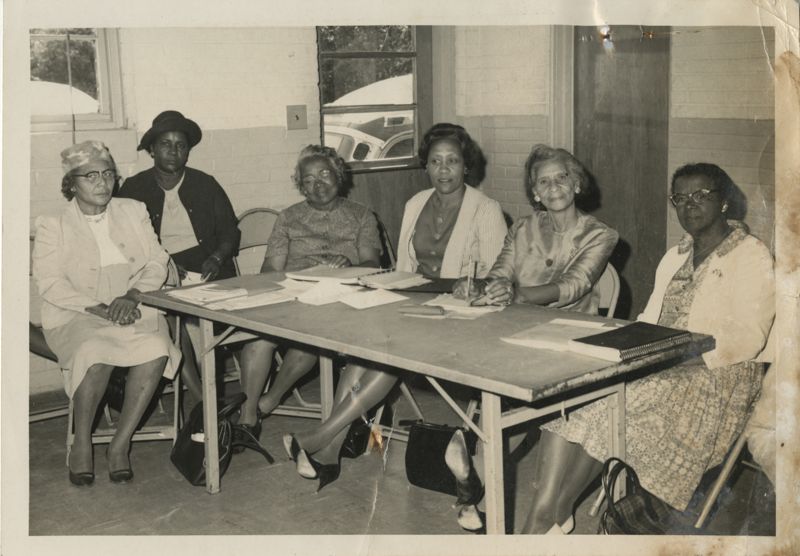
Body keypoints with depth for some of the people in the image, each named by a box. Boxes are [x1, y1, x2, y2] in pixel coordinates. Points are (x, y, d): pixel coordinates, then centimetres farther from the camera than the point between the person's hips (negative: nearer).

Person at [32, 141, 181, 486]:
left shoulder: (133, 212, 14)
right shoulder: (53, 225, 5)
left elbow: (157, 263, 9)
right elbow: (50, 283, -5)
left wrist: (131, 296, -11)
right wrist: (99, 309, -18)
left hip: (133, 311, 3)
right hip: (75, 316, -2)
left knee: (156, 349, -30)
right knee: (96, 354, -36)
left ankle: (120, 445, -19)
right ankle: (81, 444, -15)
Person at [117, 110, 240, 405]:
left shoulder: (206, 185, 15)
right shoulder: (133, 189, 10)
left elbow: (230, 234, 15)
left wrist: (216, 259, -7)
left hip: (206, 270, 1)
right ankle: (205, 398, -25)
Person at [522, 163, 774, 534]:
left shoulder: (751, 256, 1)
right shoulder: (674, 257, 24)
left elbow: (748, 339, -11)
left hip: (715, 374, -6)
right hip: (660, 366, 6)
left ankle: (551, 515, -20)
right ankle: (543, 516, -34)